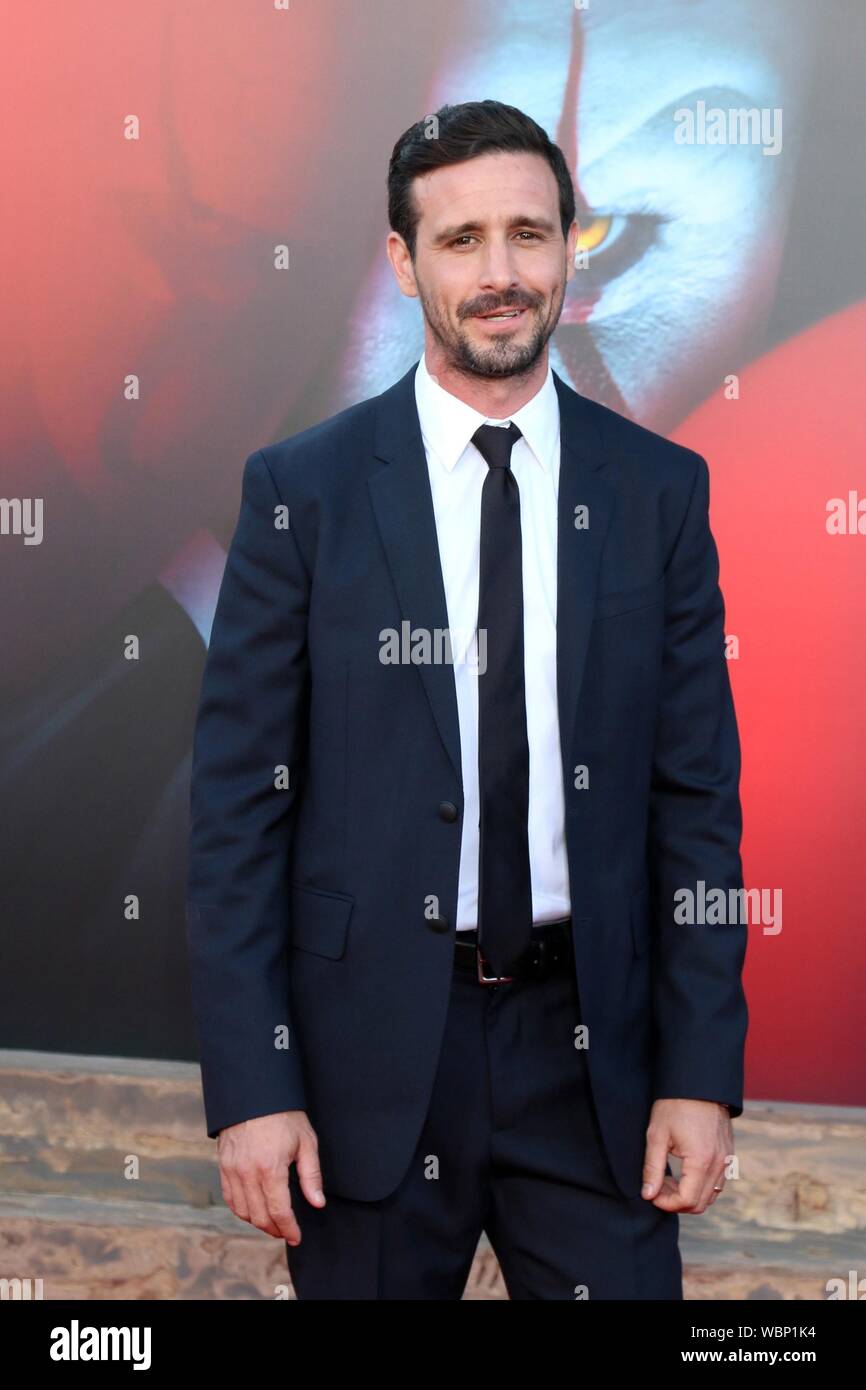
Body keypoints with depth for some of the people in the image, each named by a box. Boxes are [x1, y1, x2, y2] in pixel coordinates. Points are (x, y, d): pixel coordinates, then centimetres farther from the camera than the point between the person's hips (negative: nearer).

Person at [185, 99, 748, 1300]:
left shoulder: (660, 489, 3)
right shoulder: (302, 489, -3)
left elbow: (698, 795, 3)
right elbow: (238, 801, -3)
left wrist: (703, 1071, -2)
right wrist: (250, 1087, -8)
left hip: (593, 1054, 1)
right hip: (371, 1052, -1)